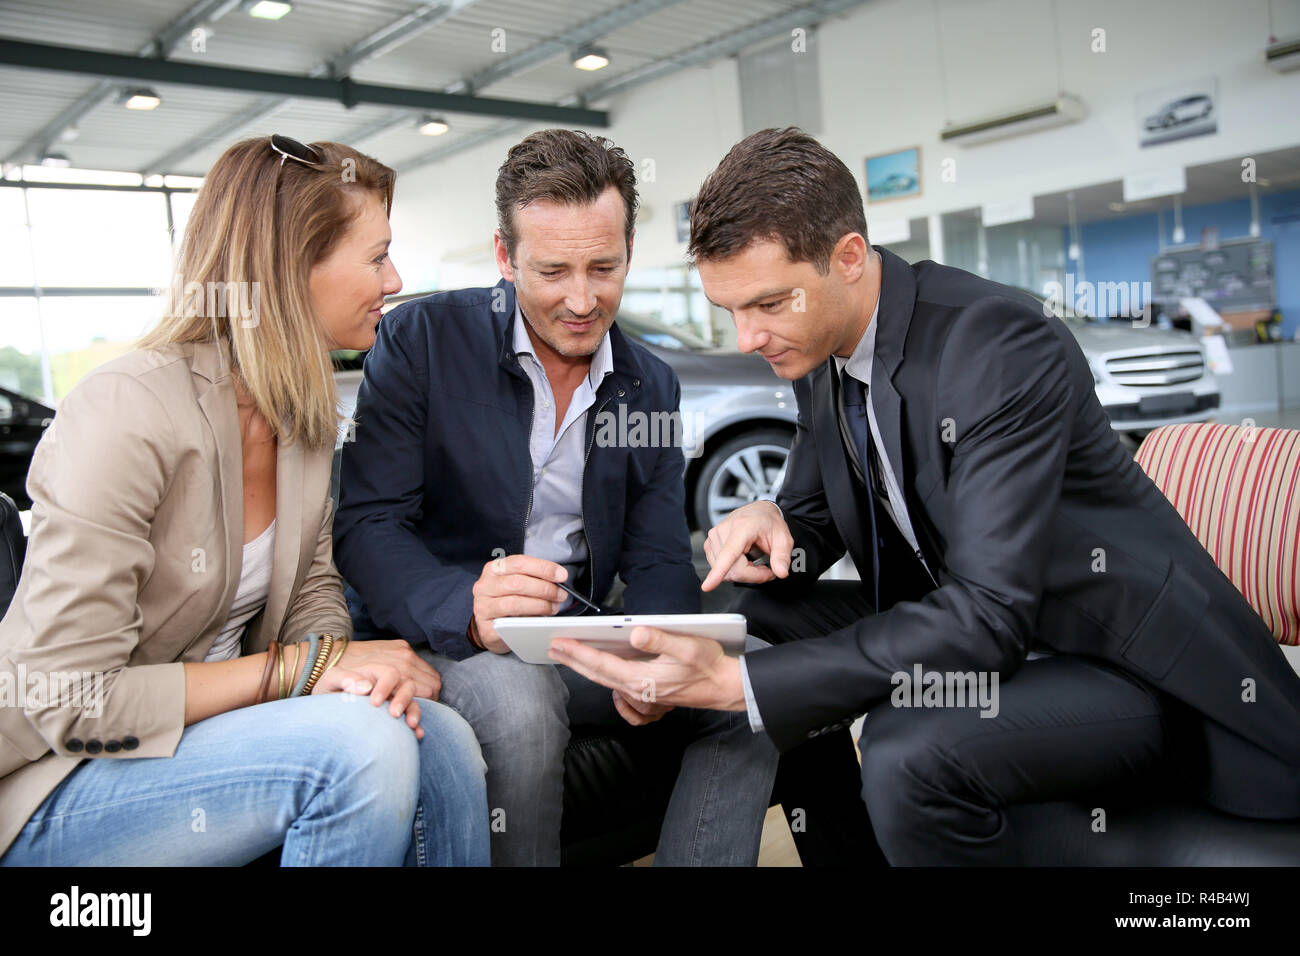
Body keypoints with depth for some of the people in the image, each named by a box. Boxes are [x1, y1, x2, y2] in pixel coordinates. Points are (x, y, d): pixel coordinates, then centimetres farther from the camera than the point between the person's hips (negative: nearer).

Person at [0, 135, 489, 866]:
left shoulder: (309, 412, 1)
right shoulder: (128, 412, -24)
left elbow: (315, 588, 7)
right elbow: (68, 700, -23)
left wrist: (351, 659, -16)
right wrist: (299, 667, -24)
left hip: (206, 723, 7)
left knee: (441, 738, -17)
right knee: (359, 745, -29)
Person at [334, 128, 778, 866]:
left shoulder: (652, 386, 6)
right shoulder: (422, 338, -8)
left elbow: (658, 561, 2)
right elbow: (366, 525, -13)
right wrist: (469, 611, -34)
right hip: (438, 636, -4)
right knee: (519, 705, -35)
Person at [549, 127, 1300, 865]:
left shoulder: (1008, 346, -26)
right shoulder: (819, 347, -2)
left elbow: (988, 612, -32)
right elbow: (817, 512, 10)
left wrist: (737, 685, -38)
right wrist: (772, 526, -17)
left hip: (1124, 664, -7)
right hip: (958, 627, 8)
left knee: (908, 753, -33)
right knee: (755, 621, -4)